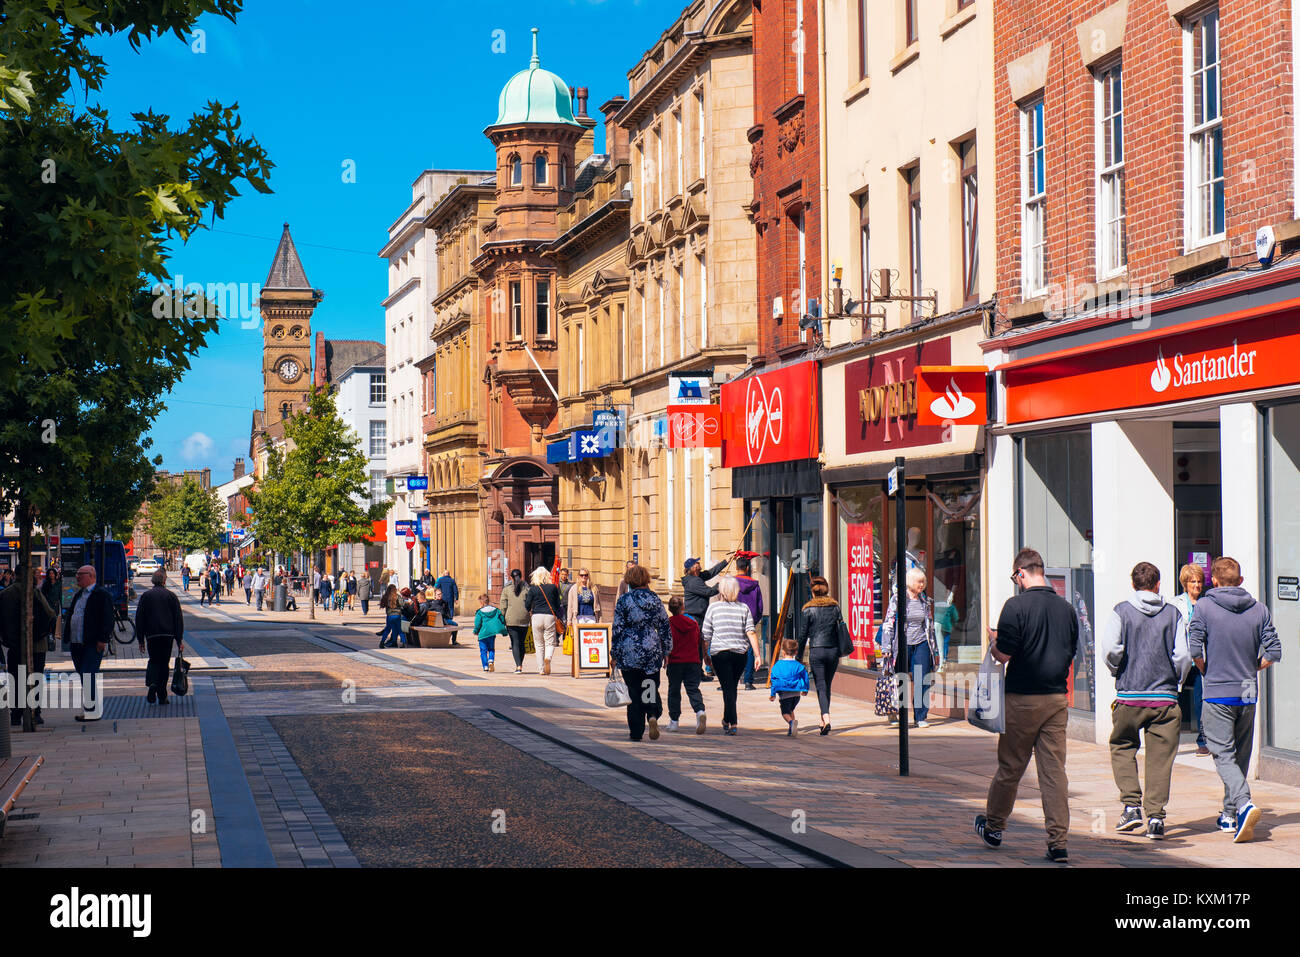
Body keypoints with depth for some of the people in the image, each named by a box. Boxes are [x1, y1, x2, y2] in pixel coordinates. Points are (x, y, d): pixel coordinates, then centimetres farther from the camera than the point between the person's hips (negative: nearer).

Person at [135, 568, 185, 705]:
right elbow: (178, 618, 2)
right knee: (164, 663, 6)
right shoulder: (171, 596, 4)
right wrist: (179, 640, 5)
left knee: (153, 661, 12)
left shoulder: (146, 596, 4)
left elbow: (139, 618, 4)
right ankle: (162, 696, 5)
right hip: (168, 634, 0)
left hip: (151, 634, 0)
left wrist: (141, 640, 9)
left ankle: (152, 683, -16)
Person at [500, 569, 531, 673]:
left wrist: (503, 620, 8)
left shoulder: (506, 589, 3)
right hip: (524, 620, 2)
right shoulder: (527, 589, 5)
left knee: (515, 643, -3)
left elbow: (503, 606, 2)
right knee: (522, 642, 13)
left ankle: (518, 666, -16)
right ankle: (520, 665, 18)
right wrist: (531, 618, 10)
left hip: (511, 620, -2)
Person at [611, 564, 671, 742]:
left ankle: (636, 732, 6)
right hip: (652, 651, 2)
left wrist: (614, 655, 2)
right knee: (651, 687, 11)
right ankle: (652, 715, -17)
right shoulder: (655, 599, 4)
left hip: (629, 653, -2)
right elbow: (665, 627, 7)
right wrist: (666, 651, 16)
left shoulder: (624, 601, -5)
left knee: (633, 692, 5)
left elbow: (618, 629, -5)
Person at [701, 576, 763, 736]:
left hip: (719, 652, -2)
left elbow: (706, 635, 1)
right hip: (740, 653, 2)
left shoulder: (713, 607, -1)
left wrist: (705, 655, 12)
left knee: (728, 688, -3)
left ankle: (731, 724, -14)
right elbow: (751, 632, -4)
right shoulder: (744, 608, 3)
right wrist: (757, 655, -5)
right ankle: (727, 720, 28)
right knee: (732, 687, 17)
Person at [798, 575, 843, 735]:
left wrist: (799, 656, 4)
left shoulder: (809, 609, -4)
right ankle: (824, 720, 22)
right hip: (833, 650, 3)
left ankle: (826, 719, -23)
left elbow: (803, 634, -3)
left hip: (816, 651, -3)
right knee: (827, 686, 16)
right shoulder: (835, 607, 5)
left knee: (821, 687, -5)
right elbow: (840, 630, 8)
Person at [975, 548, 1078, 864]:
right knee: (1054, 770, 3)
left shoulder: (1017, 605, -13)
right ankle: (1058, 844, -1)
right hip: (1057, 697, 4)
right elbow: (1071, 654, 14)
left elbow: (1003, 654, -15)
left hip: (1023, 698, -4)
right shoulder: (1066, 608, 5)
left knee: (1010, 767, 10)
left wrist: (993, 644, 7)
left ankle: (993, 827, 27)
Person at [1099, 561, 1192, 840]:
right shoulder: (1173, 615, 4)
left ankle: (1131, 804, 4)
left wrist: (1116, 670, 6)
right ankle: (1156, 817, -1)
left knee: (1122, 748, 17)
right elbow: (1184, 655, -3)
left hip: (1129, 696, -1)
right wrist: (1175, 680, 15)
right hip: (1165, 697, 1)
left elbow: (1109, 647, -13)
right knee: (1160, 757, 4)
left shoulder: (1122, 611, -1)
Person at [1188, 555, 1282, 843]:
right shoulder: (1258, 609, 4)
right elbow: (1273, 652, 0)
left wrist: (1206, 671, 4)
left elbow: (1195, 649, -14)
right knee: (1241, 755, 14)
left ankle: (1244, 803, -25)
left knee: (1223, 754, -4)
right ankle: (1230, 815, 23)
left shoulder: (1204, 606, -6)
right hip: (1248, 693, 4)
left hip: (1217, 693, -4)